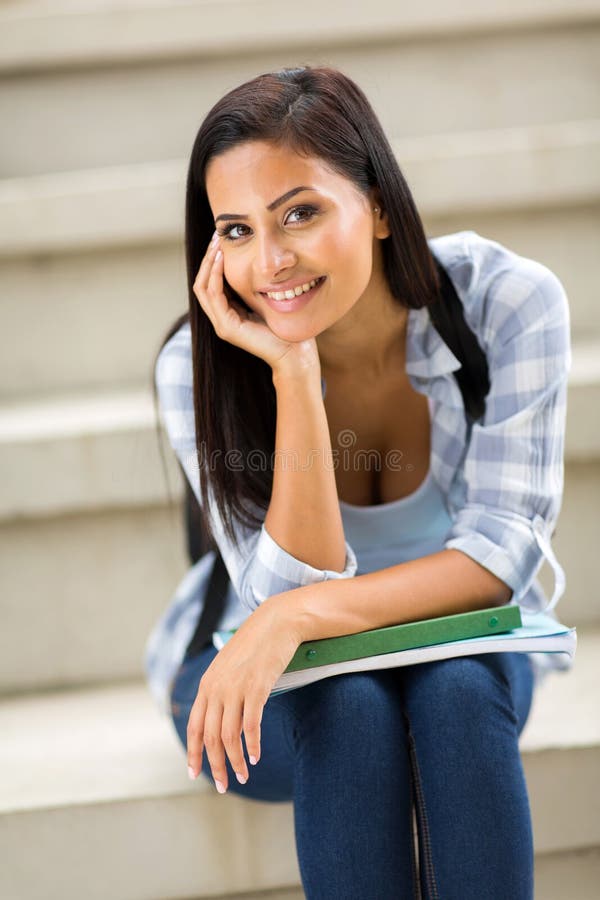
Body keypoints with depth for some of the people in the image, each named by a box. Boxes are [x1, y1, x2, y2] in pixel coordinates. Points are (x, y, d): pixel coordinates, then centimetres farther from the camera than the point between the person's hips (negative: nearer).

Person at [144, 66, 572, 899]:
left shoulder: (509, 304, -21)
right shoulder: (200, 366, -21)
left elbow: (501, 553, -23)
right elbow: (292, 585, -24)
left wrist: (298, 616, -37)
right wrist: (294, 375, -35)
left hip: (459, 649, 1)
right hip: (252, 679, 0)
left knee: (452, 689, -33)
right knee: (354, 706, -33)